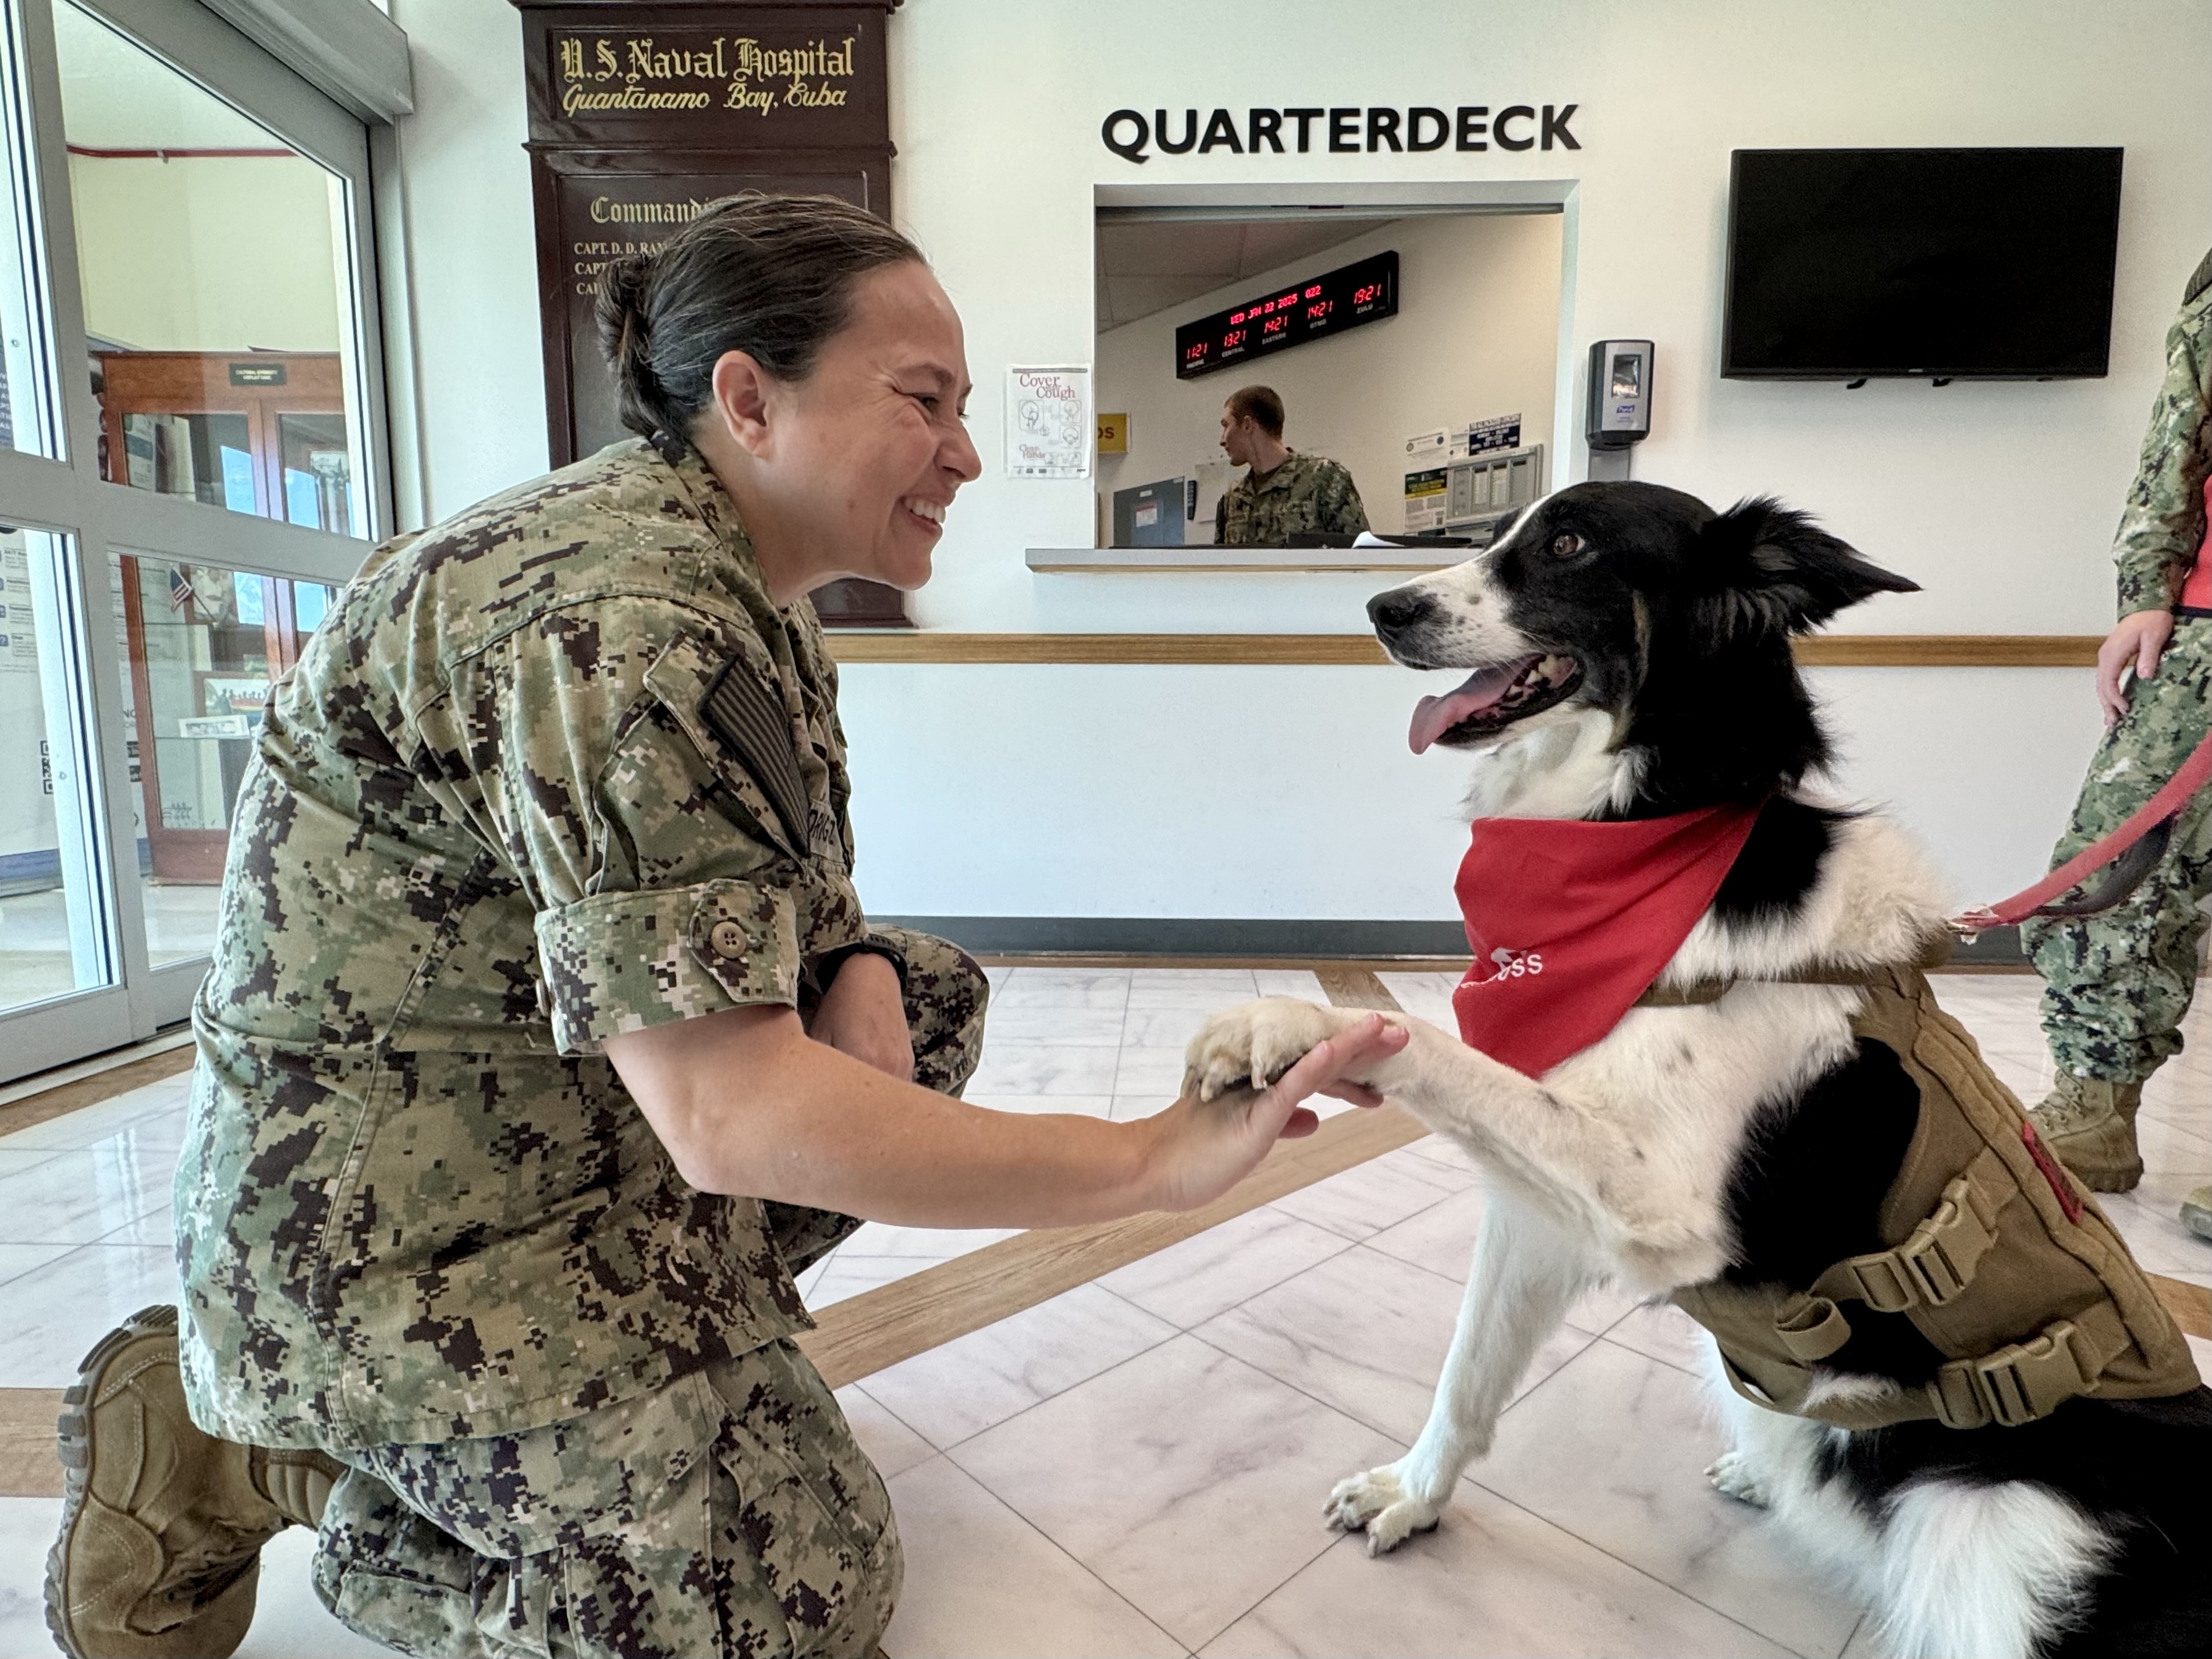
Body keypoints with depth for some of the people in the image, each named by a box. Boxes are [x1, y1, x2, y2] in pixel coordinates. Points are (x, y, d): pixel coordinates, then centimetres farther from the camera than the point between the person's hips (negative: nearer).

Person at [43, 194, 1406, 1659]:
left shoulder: (737, 578, 4)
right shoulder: (621, 622, -29)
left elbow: (784, 885, 12)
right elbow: (727, 1116, -34)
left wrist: (858, 972, -10)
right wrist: (1154, 1164, -31)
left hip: (587, 1101, 9)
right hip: (416, 1220, -9)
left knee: (938, 999, 5)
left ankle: (667, 1326, 6)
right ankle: (226, 1457, 5)